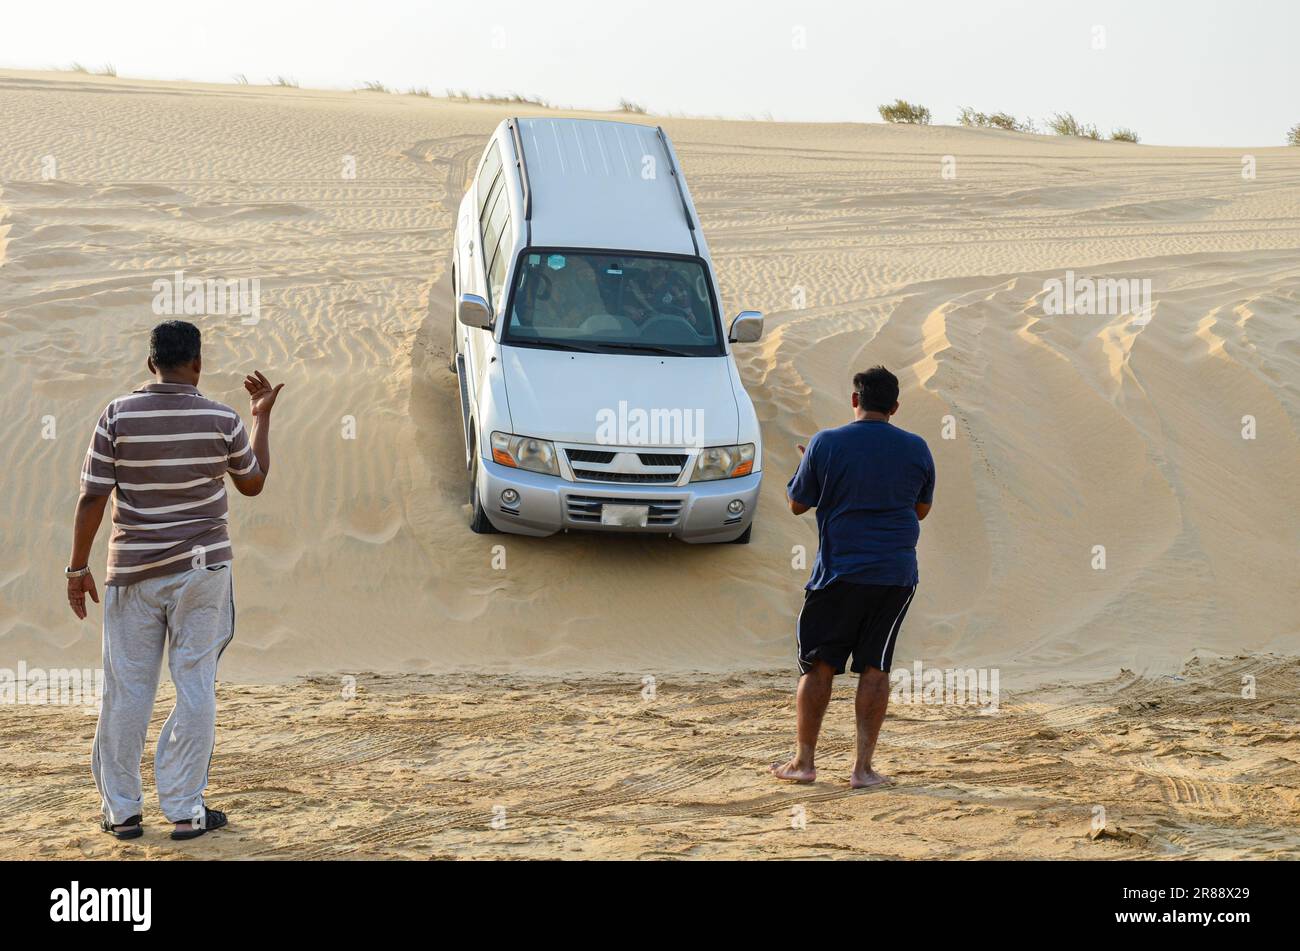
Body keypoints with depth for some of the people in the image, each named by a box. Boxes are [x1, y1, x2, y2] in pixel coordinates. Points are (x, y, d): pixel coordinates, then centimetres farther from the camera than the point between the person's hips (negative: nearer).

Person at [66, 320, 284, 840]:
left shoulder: (118, 415, -6)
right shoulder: (222, 420, -6)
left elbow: (92, 498, -7)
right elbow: (253, 482, 11)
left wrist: (78, 568, 2)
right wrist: (262, 417, 21)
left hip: (133, 572, 1)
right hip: (201, 568, -1)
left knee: (126, 690, 8)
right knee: (195, 688, 5)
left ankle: (120, 810, 16)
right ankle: (185, 810, 8)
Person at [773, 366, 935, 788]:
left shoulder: (825, 444, -7)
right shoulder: (916, 449, 1)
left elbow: (797, 504, 4)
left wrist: (806, 464, 21)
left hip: (839, 574, -2)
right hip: (896, 575, 2)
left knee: (818, 665, 9)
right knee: (875, 667, 7)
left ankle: (804, 762, 13)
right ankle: (863, 767, 6)